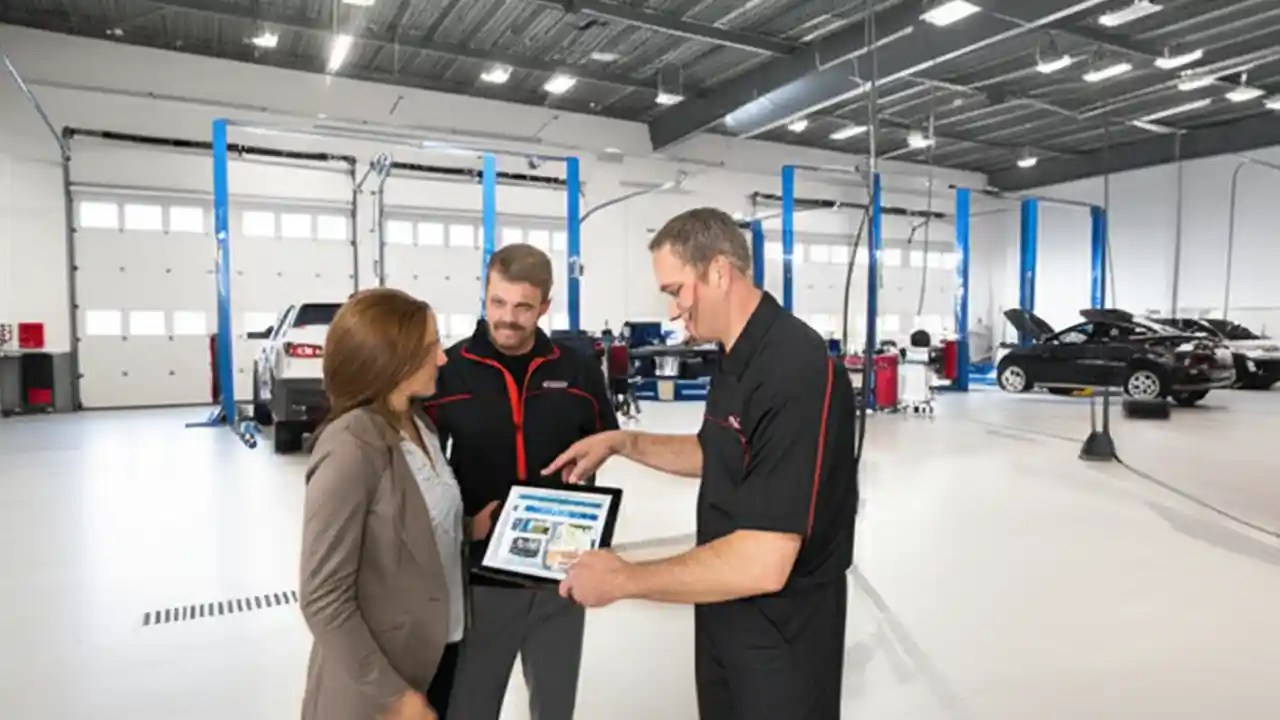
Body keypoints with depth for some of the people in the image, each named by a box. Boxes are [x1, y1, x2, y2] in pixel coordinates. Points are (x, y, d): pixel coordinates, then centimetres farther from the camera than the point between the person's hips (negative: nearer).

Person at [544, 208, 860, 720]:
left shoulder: (796, 371, -29)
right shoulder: (739, 359, 3)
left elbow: (762, 563, -32)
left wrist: (622, 579, -22)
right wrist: (621, 442, 6)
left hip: (780, 641, -8)